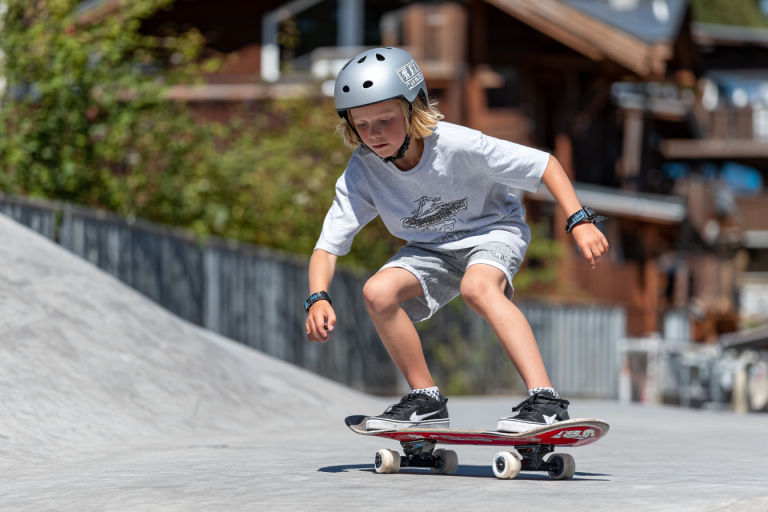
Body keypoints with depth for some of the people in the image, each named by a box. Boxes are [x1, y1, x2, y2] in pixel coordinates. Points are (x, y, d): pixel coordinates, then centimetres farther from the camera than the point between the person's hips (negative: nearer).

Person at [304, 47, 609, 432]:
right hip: (432, 249, 5)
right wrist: (318, 298, -36)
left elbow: (544, 165, -19)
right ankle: (426, 401, -3)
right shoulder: (361, 174, -19)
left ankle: (545, 401, -40)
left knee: (477, 287, -36)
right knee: (378, 293, -21)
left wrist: (580, 221, -27)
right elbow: (327, 246, -18)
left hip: (492, 231, -4)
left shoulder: (458, 145, -29)